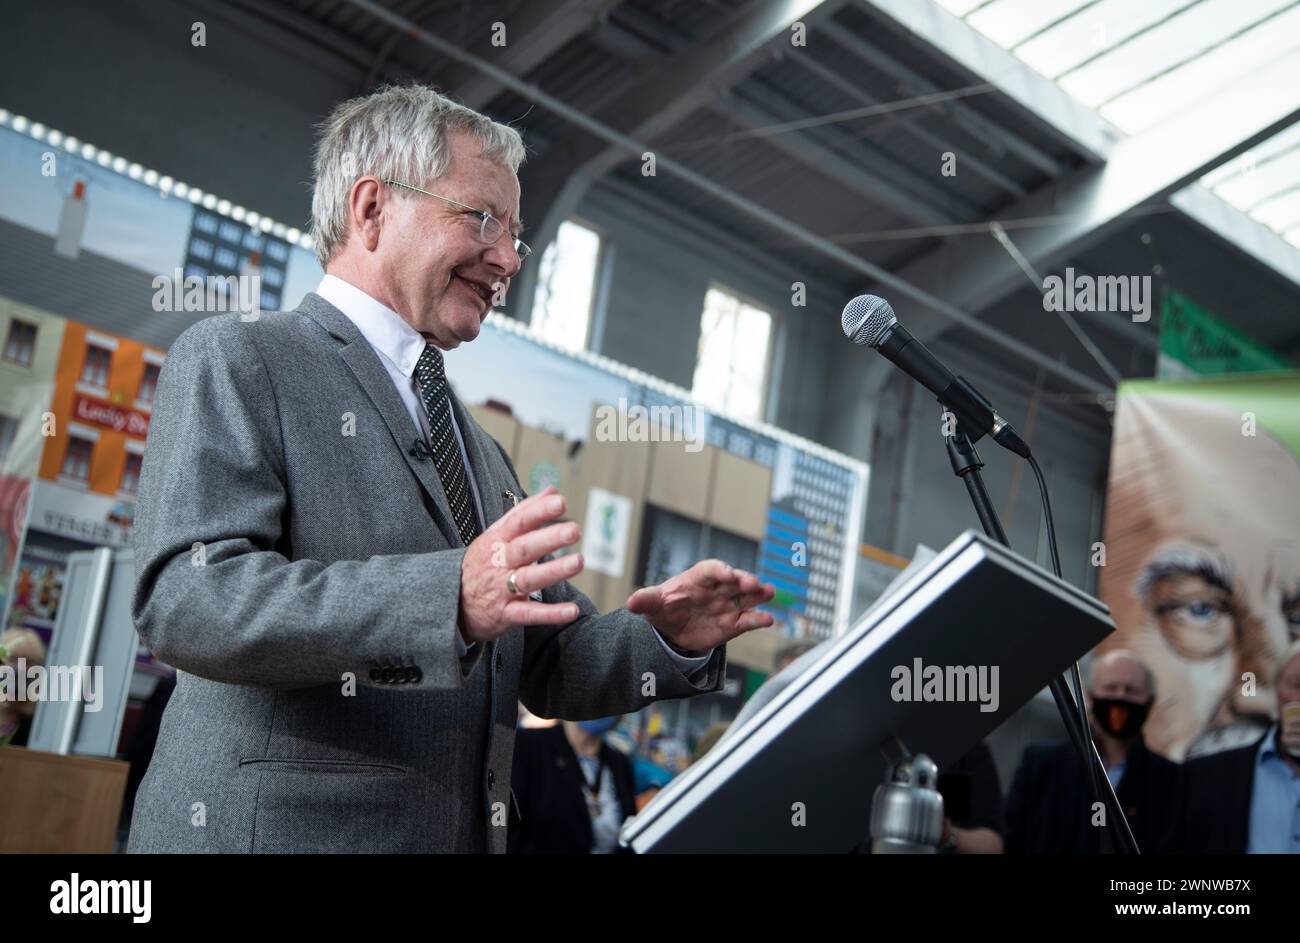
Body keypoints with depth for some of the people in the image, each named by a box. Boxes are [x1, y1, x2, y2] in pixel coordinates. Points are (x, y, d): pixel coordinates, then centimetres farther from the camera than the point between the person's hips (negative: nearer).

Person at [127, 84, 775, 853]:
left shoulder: (482, 450, 18)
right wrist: (451, 598, -28)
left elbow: (547, 667, 19)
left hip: (467, 831, 7)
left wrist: (671, 640, -1)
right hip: (276, 826, -6)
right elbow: (184, 596, -18)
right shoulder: (237, 359, -3)